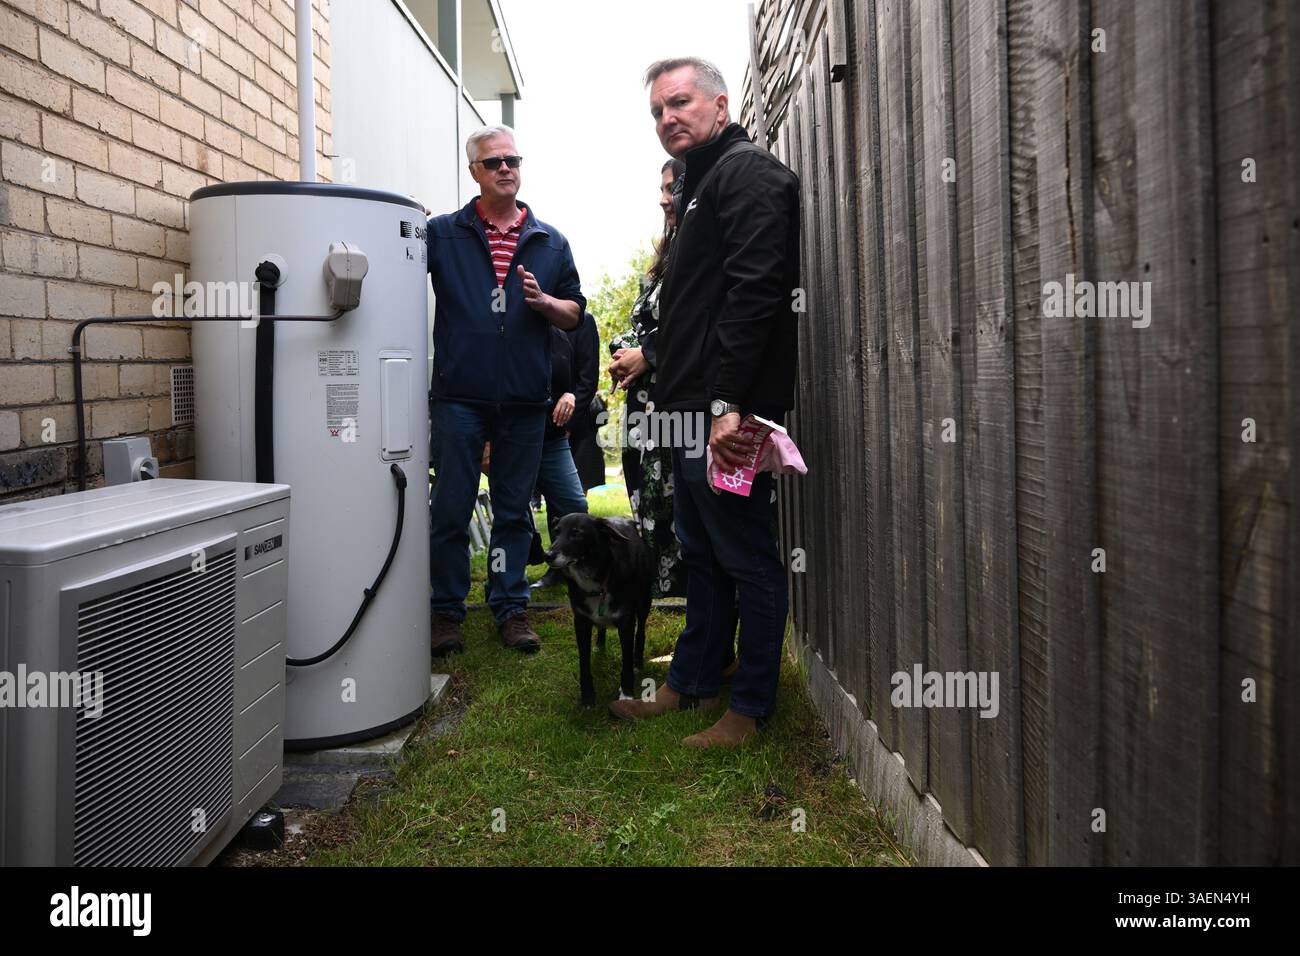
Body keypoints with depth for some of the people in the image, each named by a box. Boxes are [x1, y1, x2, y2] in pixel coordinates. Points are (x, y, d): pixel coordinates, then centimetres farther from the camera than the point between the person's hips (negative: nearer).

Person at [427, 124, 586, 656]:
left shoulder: (551, 242, 13)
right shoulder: (442, 233, 7)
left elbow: (574, 314, 13)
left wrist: (543, 301, -7)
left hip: (525, 400, 2)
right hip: (458, 397, -2)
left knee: (514, 509, 9)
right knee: (450, 509, 2)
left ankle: (510, 608, 20)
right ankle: (445, 611, 15)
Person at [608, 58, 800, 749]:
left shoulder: (748, 174, -8)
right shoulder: (699, 184, 23)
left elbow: (753, 292, -21)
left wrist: (726, 401, -26)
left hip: (729, 413, -10)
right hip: (697, 412, 11)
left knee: (748, 561, 0)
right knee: (701, 556, 17)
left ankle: (750, 706, 12)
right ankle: (690, 684, 30)